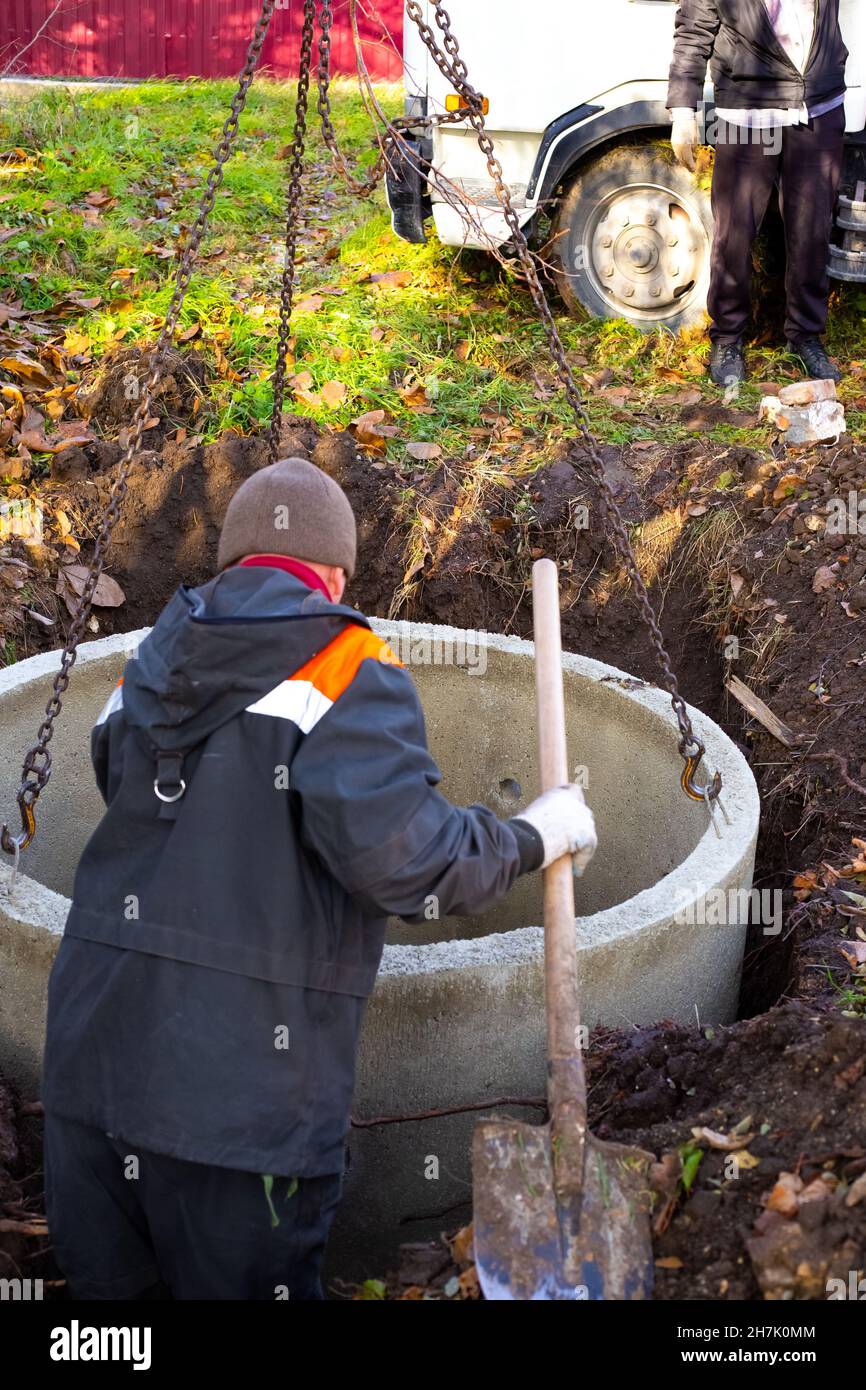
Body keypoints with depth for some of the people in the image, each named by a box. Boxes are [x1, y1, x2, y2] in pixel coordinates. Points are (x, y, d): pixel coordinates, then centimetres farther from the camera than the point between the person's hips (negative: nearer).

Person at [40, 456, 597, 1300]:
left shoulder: (144, 673, 13)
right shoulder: (348, 669, -7)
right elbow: (399, 856, -18)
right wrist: (534, 838, -1)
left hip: (88, 1071, 6)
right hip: (237, 1098, -6)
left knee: (111, 1284, 19)